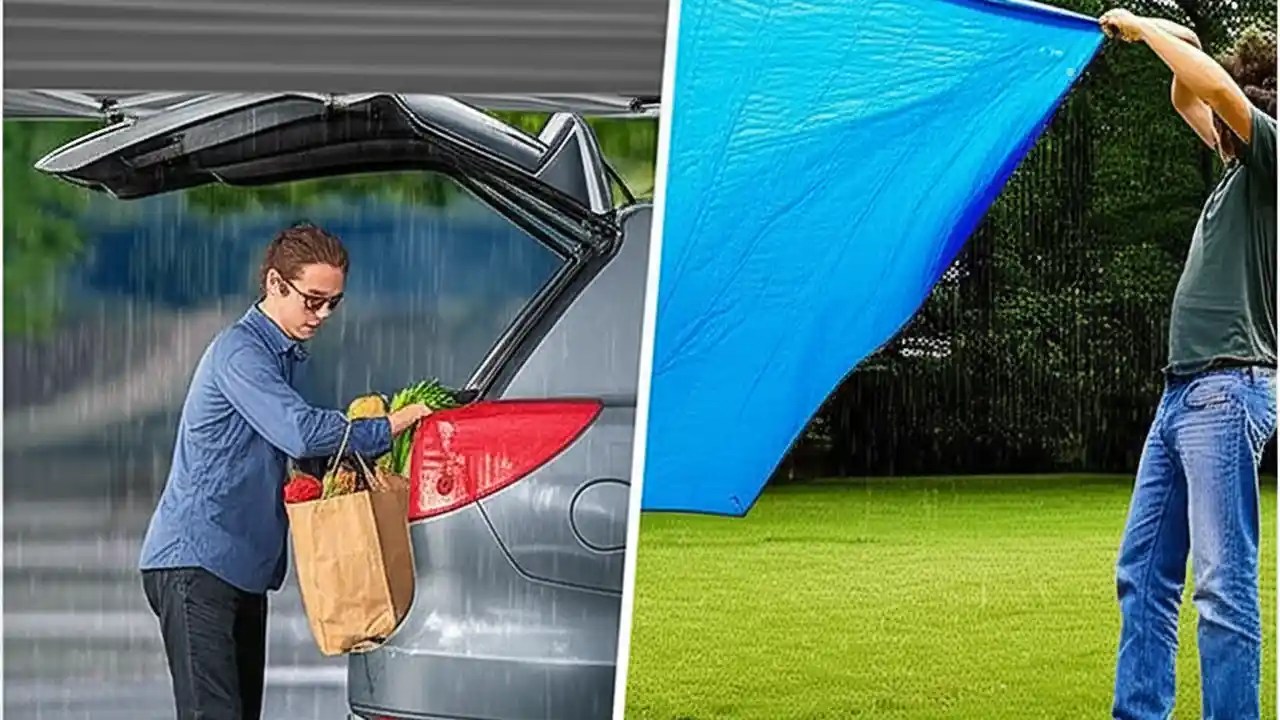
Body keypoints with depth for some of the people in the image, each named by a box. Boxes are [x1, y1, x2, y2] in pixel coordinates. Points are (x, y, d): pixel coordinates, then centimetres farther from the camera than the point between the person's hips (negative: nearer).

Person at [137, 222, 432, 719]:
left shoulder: (288, 356, 18)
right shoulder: (239, 352, -13)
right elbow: (302, 431, -26)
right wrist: (390, 426, -20)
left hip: (244, 566, 10)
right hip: (195, 562, -10)